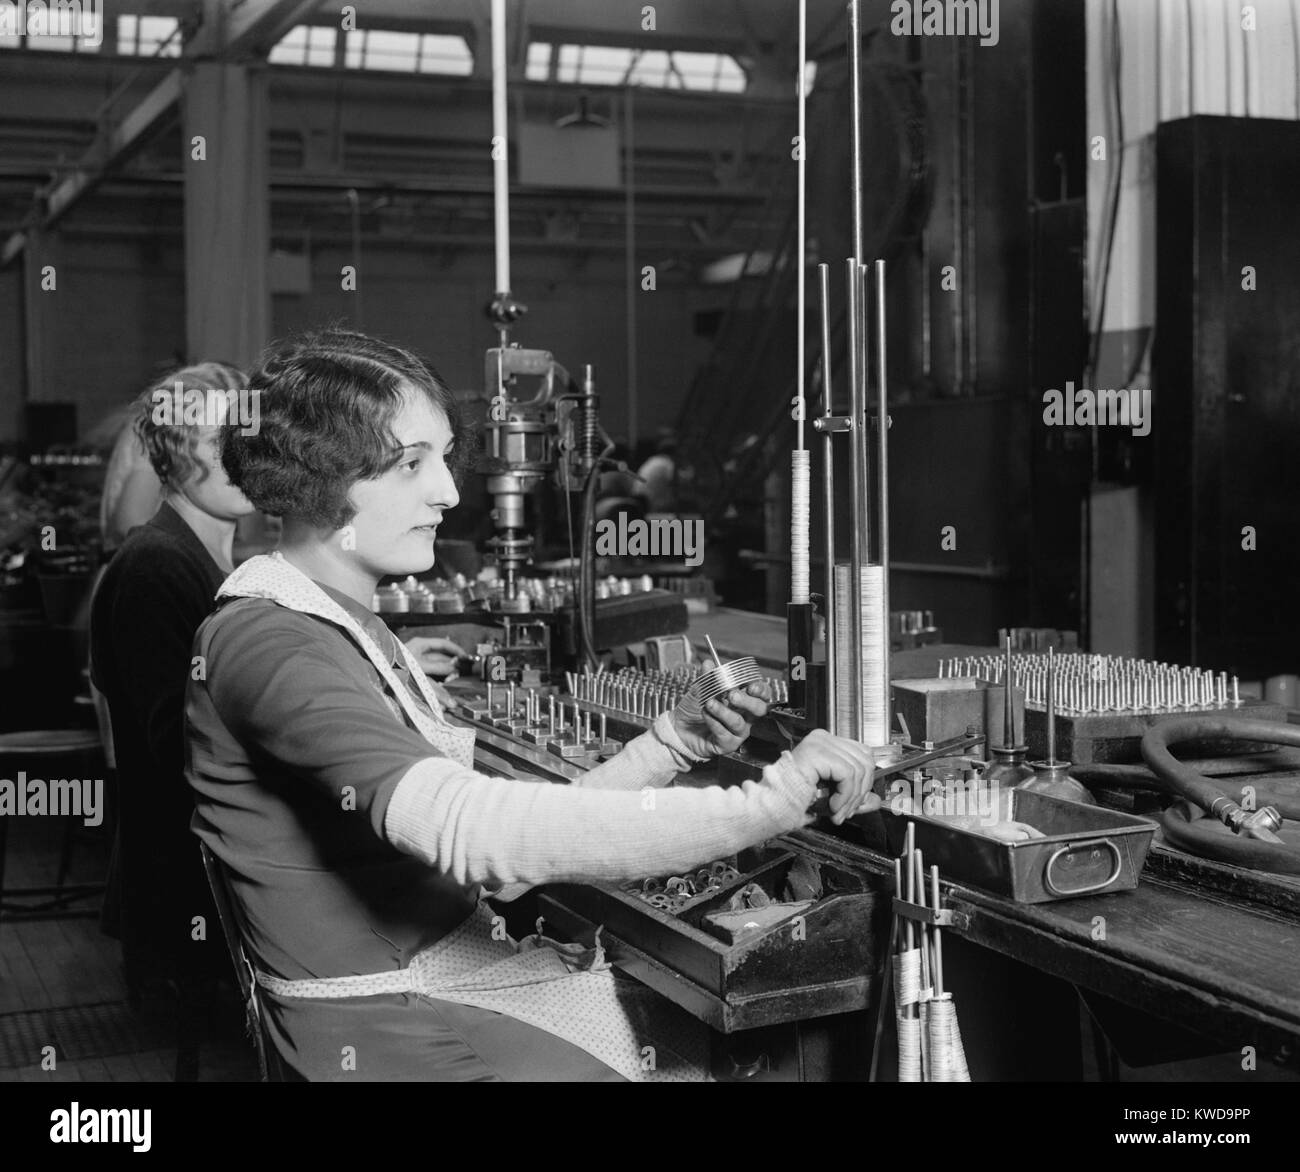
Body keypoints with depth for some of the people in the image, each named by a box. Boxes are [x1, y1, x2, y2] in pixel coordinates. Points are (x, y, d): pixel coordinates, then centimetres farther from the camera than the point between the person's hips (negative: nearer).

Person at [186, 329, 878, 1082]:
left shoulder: (353, 629, 14)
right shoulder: (268, 643, -16)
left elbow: (500, 856, 10)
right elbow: (472, 829, -31)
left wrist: (671, 747, -3)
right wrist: (768, 805, -30)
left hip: (457, 966, 8)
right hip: (388, 1026, -8)